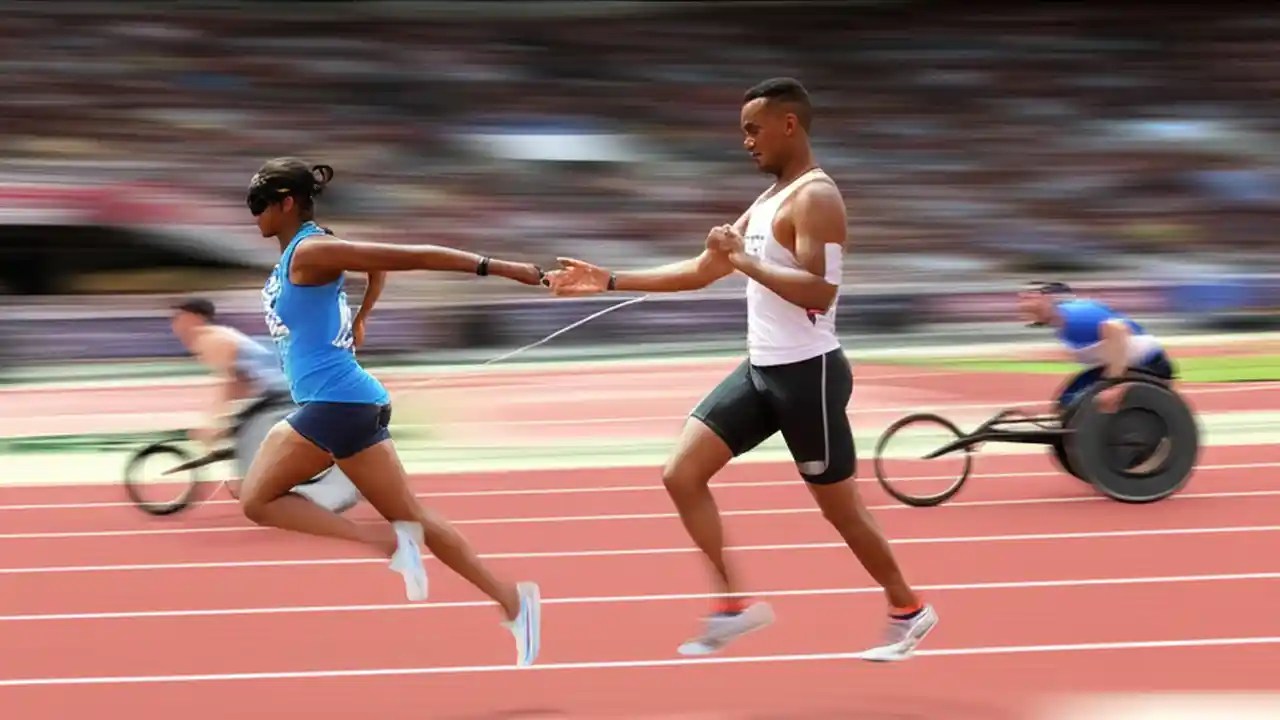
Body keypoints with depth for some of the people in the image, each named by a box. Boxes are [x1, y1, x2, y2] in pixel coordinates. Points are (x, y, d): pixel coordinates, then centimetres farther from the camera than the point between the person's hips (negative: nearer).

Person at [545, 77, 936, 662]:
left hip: (806, 372, -9)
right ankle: (734, 603, 7)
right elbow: (701, 271, 18)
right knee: (681, 475, 0)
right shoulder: (767, 200, 14)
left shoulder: (814, 198, -15)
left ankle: (908, 610, 22)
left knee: (838, 506, 3)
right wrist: (610, 280, 15)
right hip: (761, 368, 9)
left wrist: (743, 259, -27)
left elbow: (820, 290, -29)